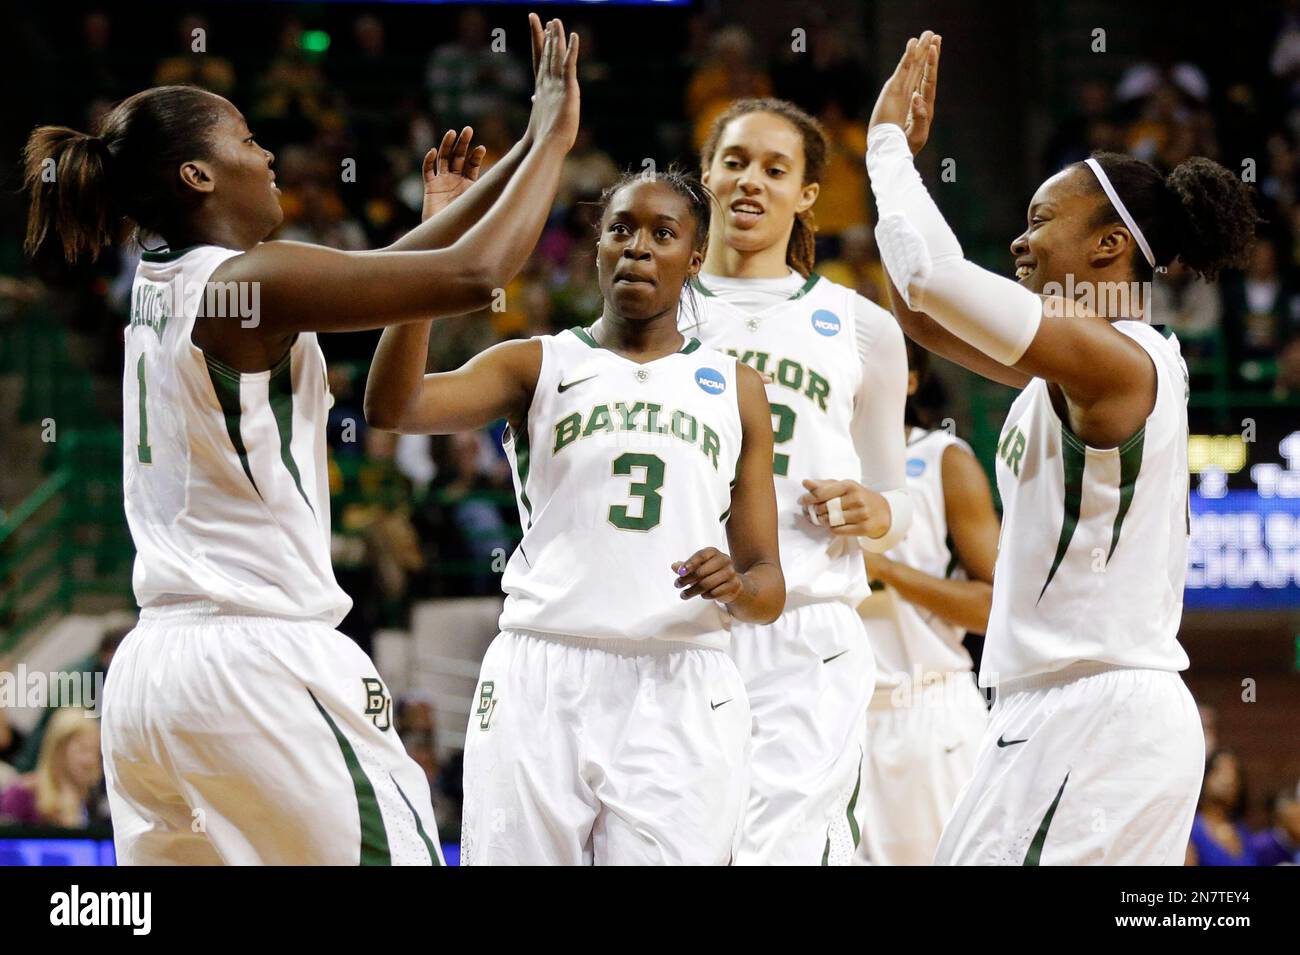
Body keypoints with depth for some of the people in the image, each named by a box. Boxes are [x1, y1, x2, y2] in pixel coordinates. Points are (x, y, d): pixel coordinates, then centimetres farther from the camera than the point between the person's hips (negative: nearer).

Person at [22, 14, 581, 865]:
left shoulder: (163, 286, 14)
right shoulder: (247, 283, -11)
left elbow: (388, 265, 20)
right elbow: (476, 275, -16)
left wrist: (525, 154, 18)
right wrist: (553, 139, -3)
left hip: (149, 666, 9)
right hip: (259, 661, -9)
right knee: (396, 854, -4)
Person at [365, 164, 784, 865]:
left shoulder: (735, 388, 16)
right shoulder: (538, 365, 11)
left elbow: (768, 589, 15)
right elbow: (392, 407, -8)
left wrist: (738, 589, -10)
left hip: (679, 696, 1)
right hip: (542, 680, -1)